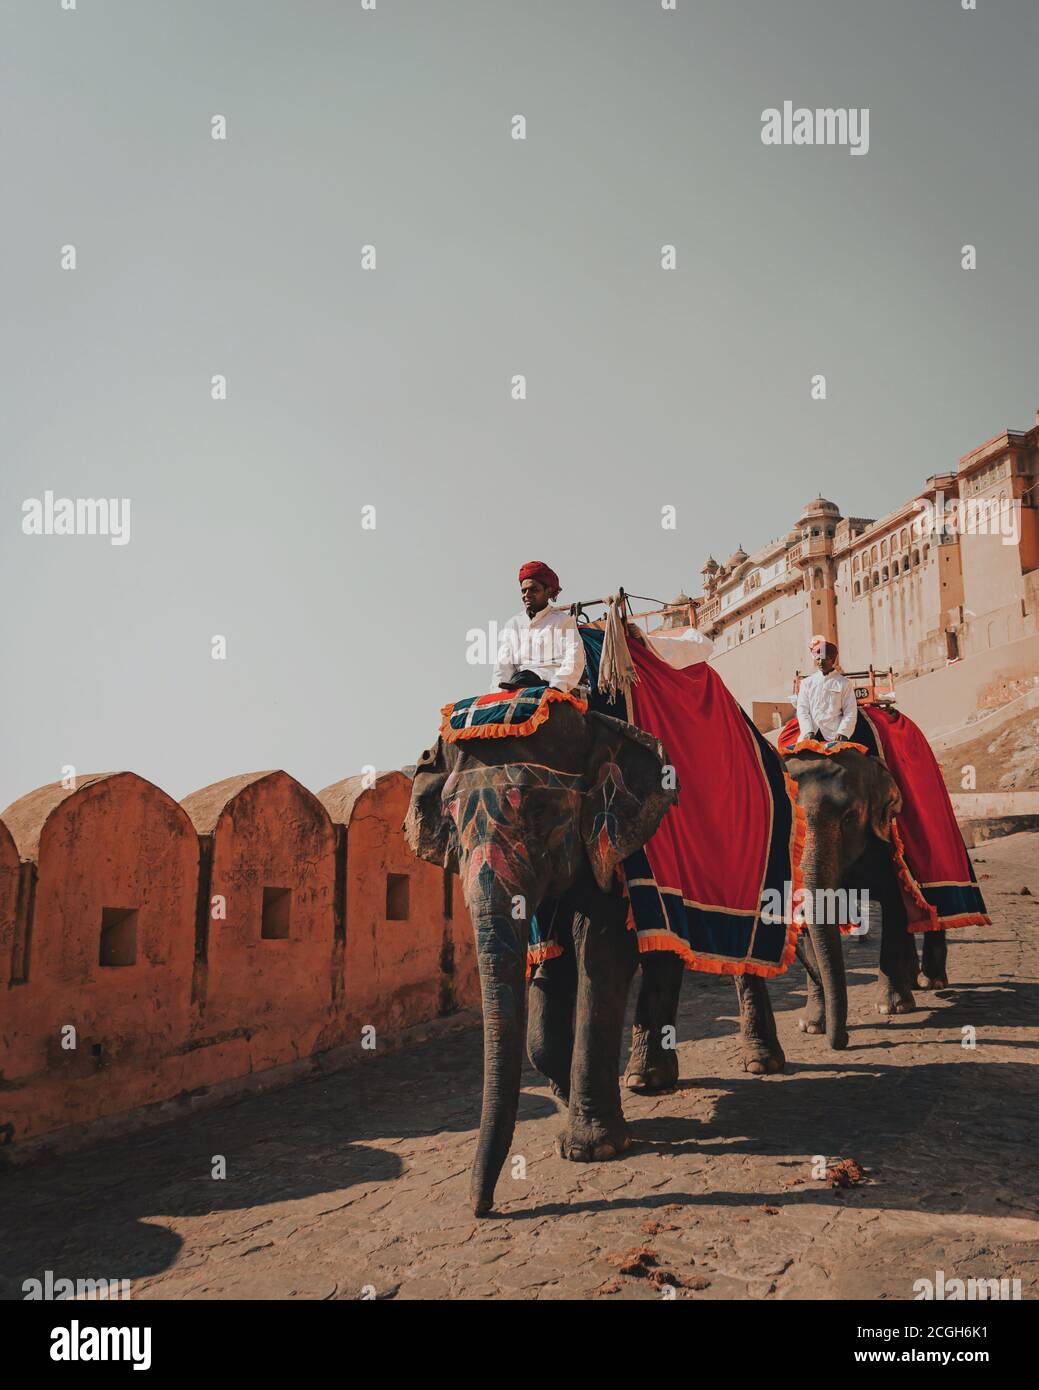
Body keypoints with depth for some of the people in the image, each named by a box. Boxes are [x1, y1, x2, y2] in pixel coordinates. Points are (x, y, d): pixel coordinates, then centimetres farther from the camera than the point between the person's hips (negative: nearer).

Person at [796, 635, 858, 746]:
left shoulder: (843, 683, 8)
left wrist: (842, 733, -10)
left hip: (833, 736, -2)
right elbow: (802, 710, 8)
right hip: (811, 736, 2)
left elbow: (850, 713, 4)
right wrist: (808, 731, -7)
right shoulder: (807, 683, 14)